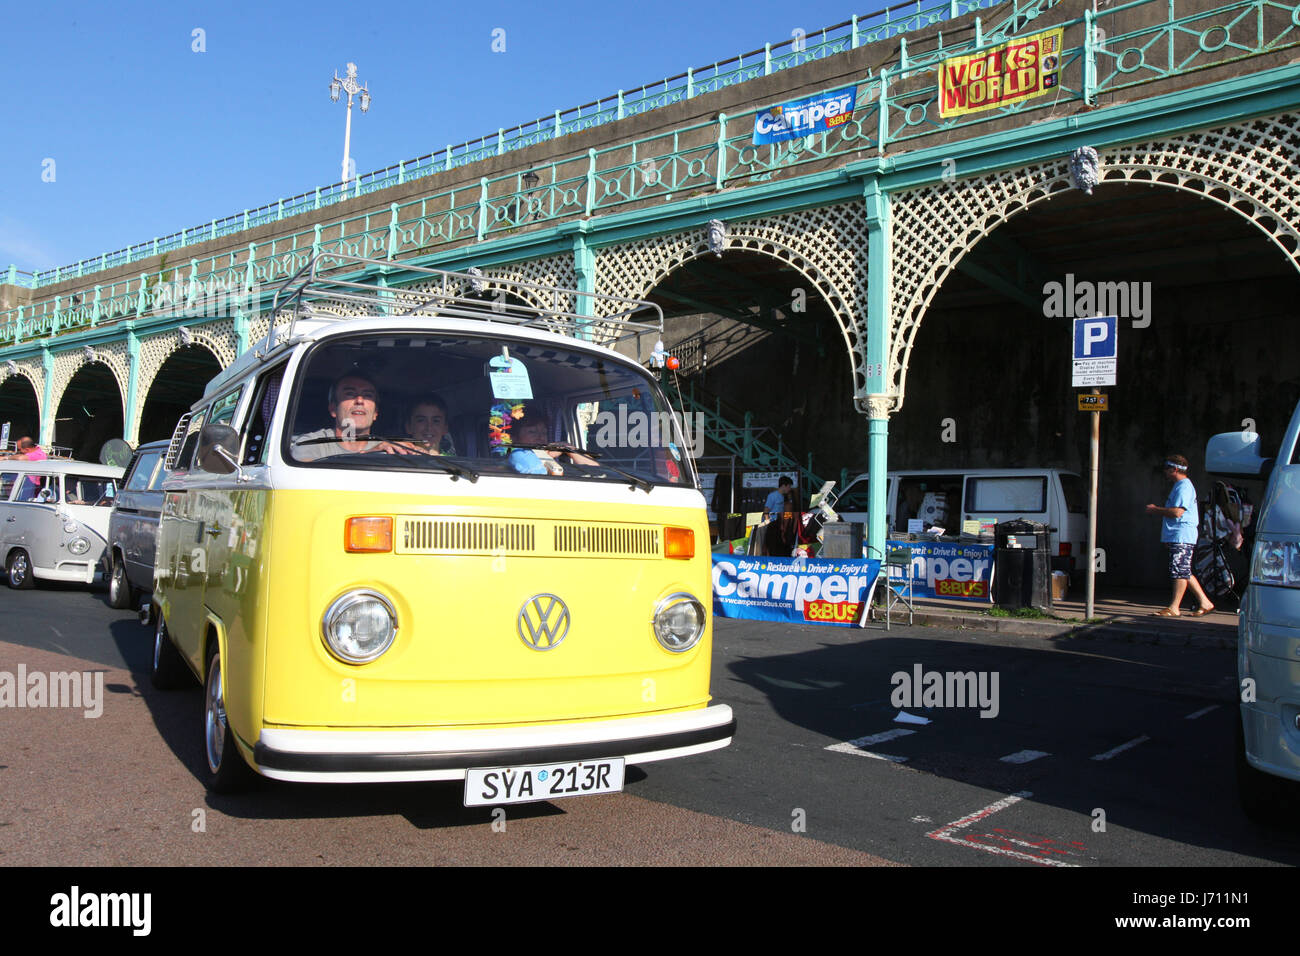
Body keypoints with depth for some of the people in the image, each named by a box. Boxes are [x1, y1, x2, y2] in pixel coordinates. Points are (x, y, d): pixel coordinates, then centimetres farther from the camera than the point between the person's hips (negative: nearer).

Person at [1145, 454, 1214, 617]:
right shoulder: (1181, 485, 21)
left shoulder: (1183, 486, -13)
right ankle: (1204, 603, 17)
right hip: (1177, 537, 11)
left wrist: (1156, 510, -11)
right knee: (1184, 572, 12)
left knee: (1180, 572, -7)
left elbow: (1177, 512, -21)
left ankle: (1174, 608, -5)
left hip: (1181, 536, -11)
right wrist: (1159, 511, 17)